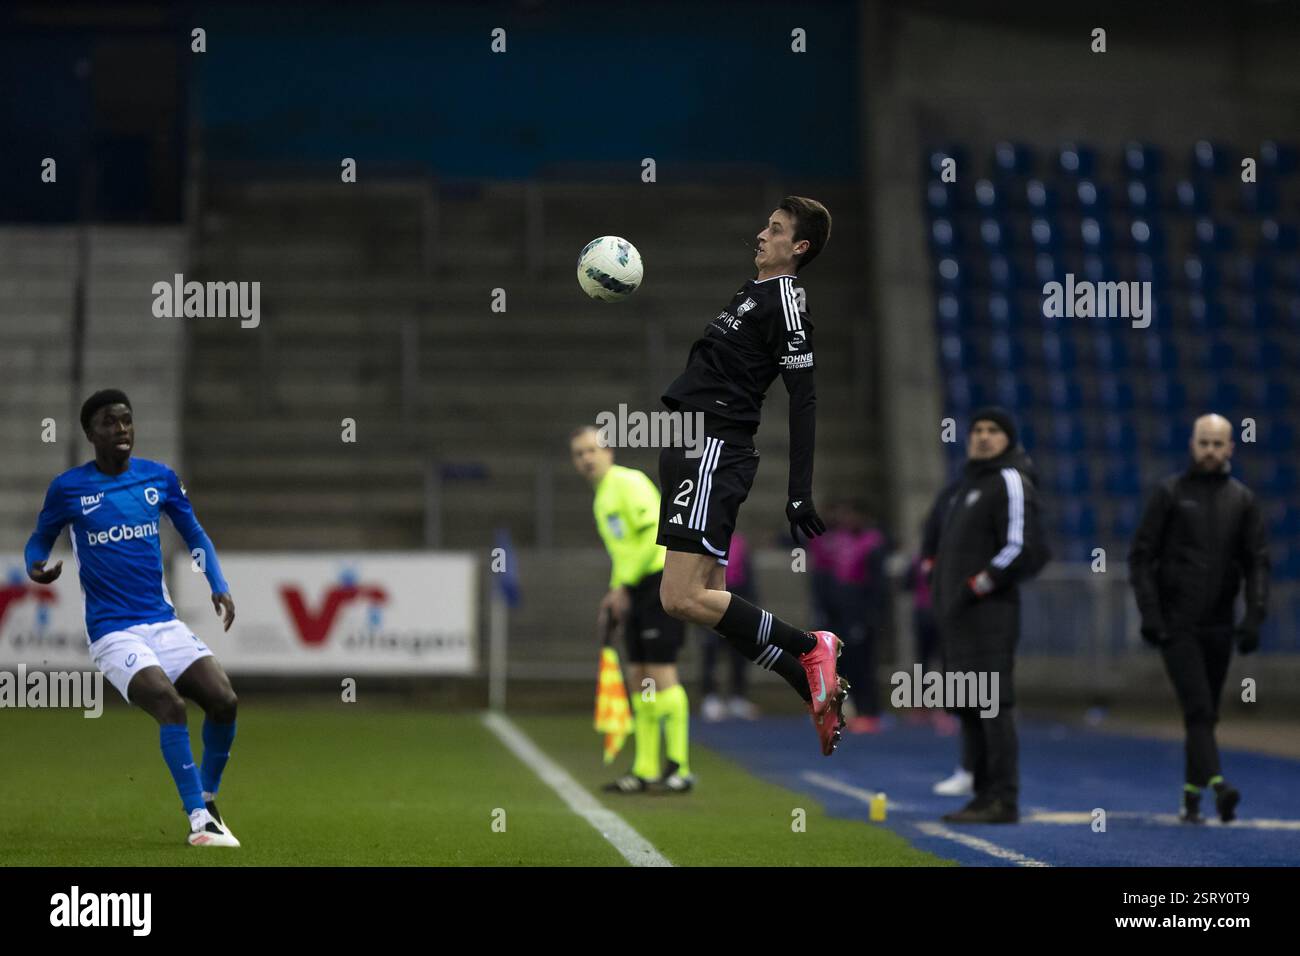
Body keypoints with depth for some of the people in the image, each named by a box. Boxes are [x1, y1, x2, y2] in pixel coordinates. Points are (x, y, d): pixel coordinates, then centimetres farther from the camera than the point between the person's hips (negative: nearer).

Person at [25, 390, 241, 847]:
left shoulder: (160, 478, 6)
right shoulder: (68, 488, -2)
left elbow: (195, 535, 16)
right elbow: (40, 538, 11)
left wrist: (218, 586, 2)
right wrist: (36, 567, -12)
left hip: (164, 622, 4)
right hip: (112, 632, -4)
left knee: (223, 700, -13)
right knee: (170, 706, -27)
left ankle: (207, 800, 11)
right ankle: (199, 820, -21)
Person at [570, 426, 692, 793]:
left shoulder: (628, 482, -9)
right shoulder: (601, 499, 19)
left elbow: (654, 533, -18)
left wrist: (623, 584, -17)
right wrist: (614, 594, 15)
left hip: (661, 580, -9)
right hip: (636, 591, 9)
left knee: (661, 673, -12)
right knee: (638, 677, 7)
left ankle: (679, 767, -11)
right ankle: (646, 770, 11)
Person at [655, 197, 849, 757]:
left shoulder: (785, 298, -9)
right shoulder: (751, 291, 18)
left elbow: (803, 399, -14)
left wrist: (799, 495, -18)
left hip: (713, 452, -10)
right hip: (694, 449, 10)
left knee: (682, 599, -16)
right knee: (709, 598, 9)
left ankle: (810, 649, -6)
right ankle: (820, 693, 11)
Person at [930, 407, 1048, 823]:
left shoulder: (1010, 483, -7)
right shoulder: (968, 484, 22)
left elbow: (1024, 550, -17)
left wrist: (975, 587, -17)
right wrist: (939, 580, 15)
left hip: (989, 614, -10)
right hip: (958, 617, 10)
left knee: (992, 704, -12)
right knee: (968, 707, 10)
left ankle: (1002, 800, -13)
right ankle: (985, 795, 14)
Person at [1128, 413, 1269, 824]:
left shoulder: (1242, 499, 8)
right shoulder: (1170, 493, 0)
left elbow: (1257, 562, 6)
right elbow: (1141, 555, -1)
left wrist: (1254, 617, -6)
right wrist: (1149, 613, -10)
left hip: (1218, 625, 3)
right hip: (1176, 624, -3)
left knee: (1206, 713, 9)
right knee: (1198, 707, -16)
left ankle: (1192, 797, 18)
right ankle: (1216, 783, -28)